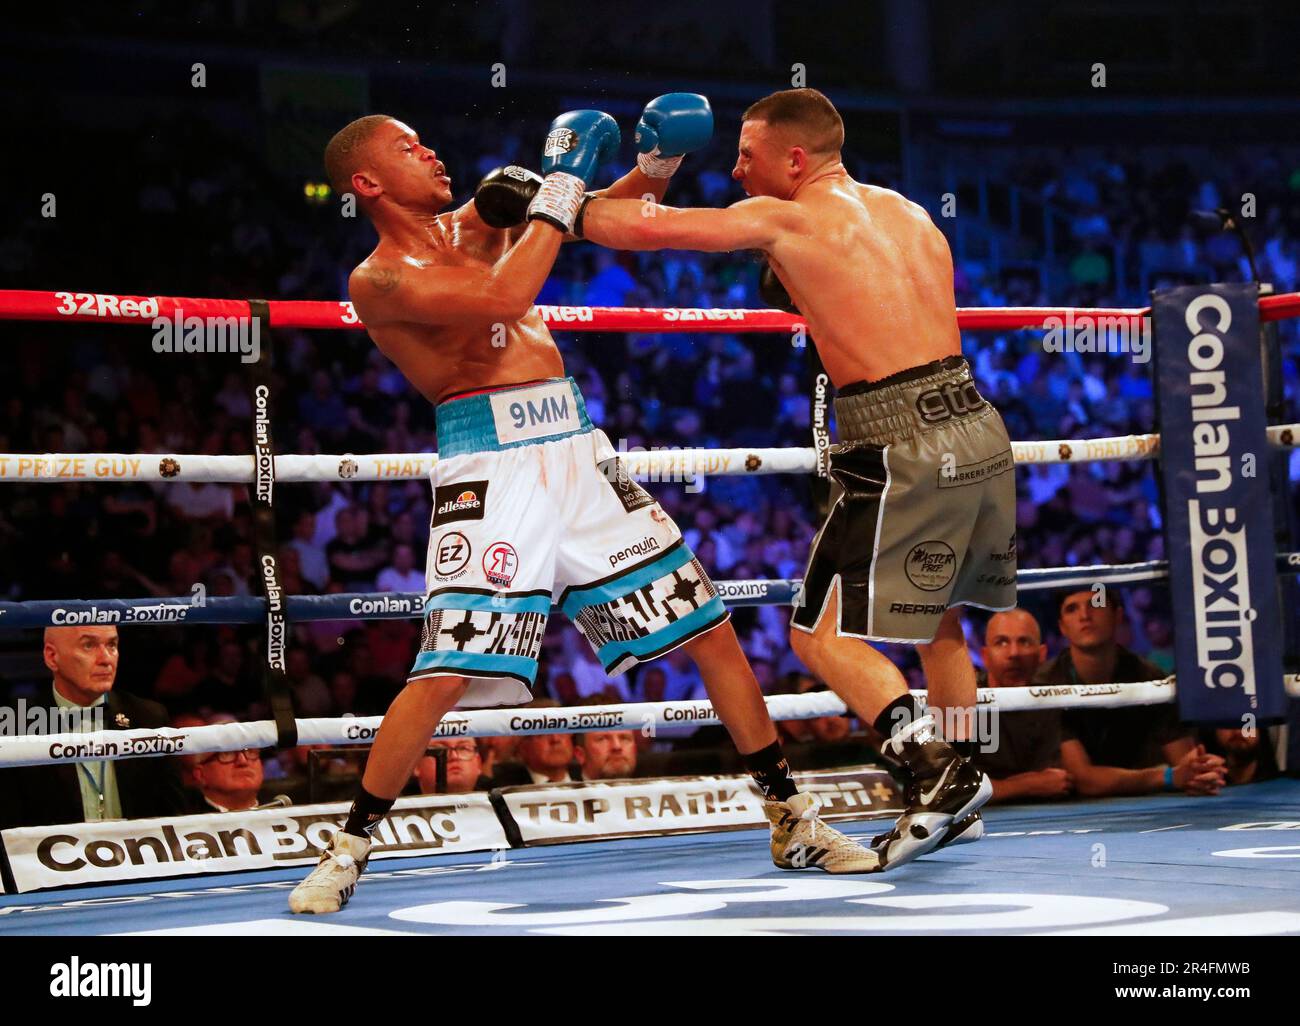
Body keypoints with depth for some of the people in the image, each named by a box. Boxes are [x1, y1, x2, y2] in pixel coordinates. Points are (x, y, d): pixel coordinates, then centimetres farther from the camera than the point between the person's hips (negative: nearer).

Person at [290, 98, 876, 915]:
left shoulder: (476, 222, 16)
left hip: (576, 450, 7)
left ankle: (792, 818, 18)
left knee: (711, 628, 6)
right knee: (448, 672, -17)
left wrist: (659, 164, 4)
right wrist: (559, 187, -14)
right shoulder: (380, 279, -6)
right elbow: (503, 299, -21)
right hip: (491, 468, -7)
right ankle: (349, 850, 1)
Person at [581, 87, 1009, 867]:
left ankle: (937, 768, -15)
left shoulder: (784, 218, -3)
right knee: (935, 615, 24)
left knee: (822, 635, -1)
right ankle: (959, 799, 28)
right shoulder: (909, 214, 17)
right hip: (979, 428, 8)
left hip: (902, 447, -8)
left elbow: (643, 230, -4)